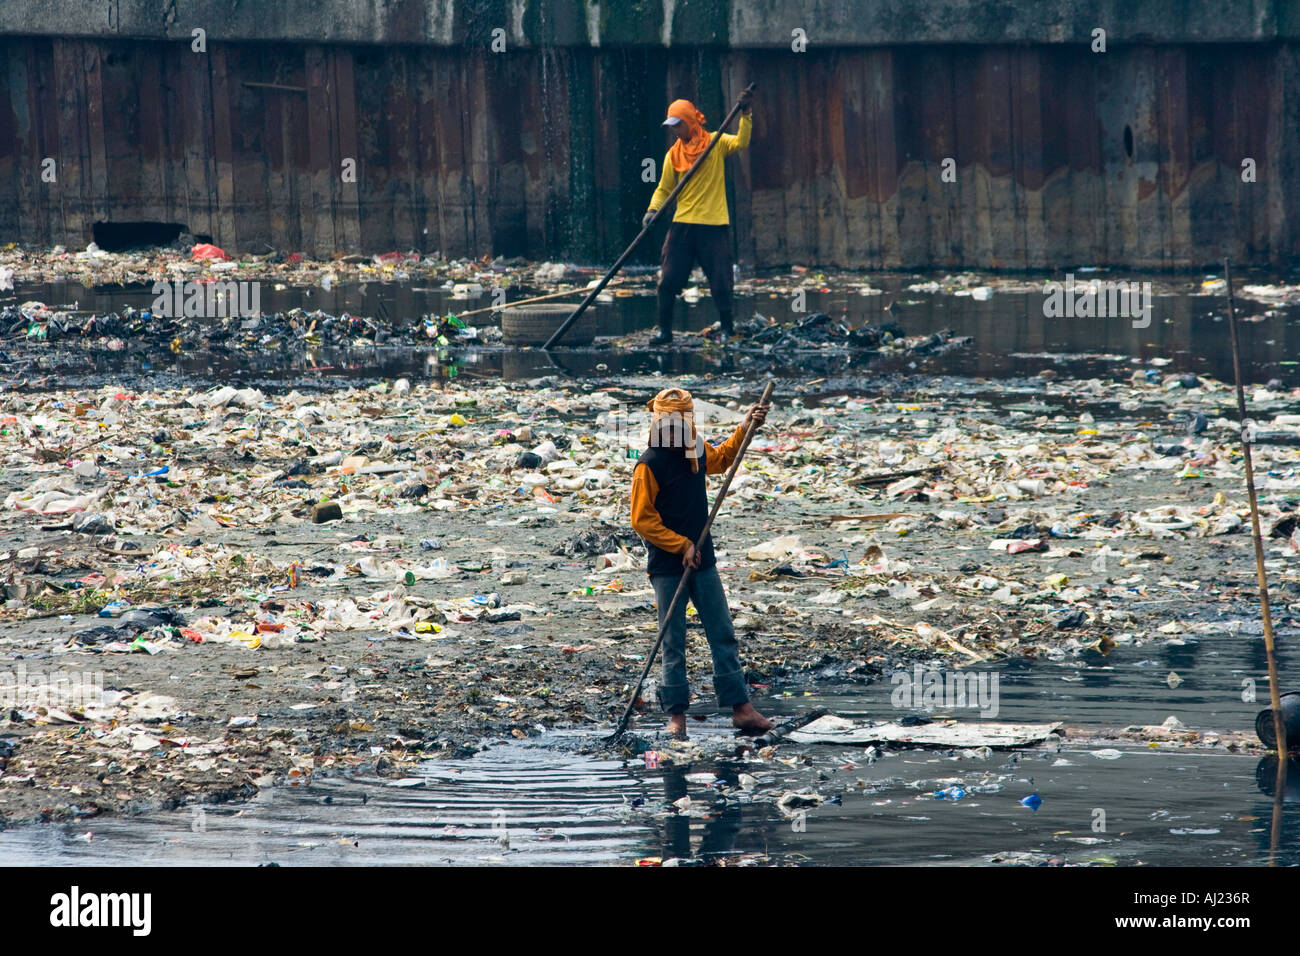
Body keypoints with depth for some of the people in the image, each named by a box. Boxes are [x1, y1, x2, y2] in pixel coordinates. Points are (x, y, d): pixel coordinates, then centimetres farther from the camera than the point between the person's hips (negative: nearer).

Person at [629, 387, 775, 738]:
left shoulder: (698, 451, 5)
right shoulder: (649, 465, -14)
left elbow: (722, 458, 31)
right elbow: (642, 520, -14)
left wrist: (745, 429, 20)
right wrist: (681, 545, -17)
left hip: (702, 561, 6)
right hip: (667, 567, -6)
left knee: (723, 635, 6)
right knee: (674, 642, -1)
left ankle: (741, 707, 9)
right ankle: (676, 714, 7)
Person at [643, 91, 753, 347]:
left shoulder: (716, 143, 3)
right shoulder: (673, 154, 8)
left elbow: (740, 143, -14)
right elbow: (664, 189, 10)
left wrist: (746, 115, -25)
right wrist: (653, 210, -7)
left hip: (714, 224, -3)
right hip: (683, 225, 3)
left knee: (720, 282, 0)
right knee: (668, 280, -2)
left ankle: (726, 329, 16)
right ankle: (665, 330, 8)